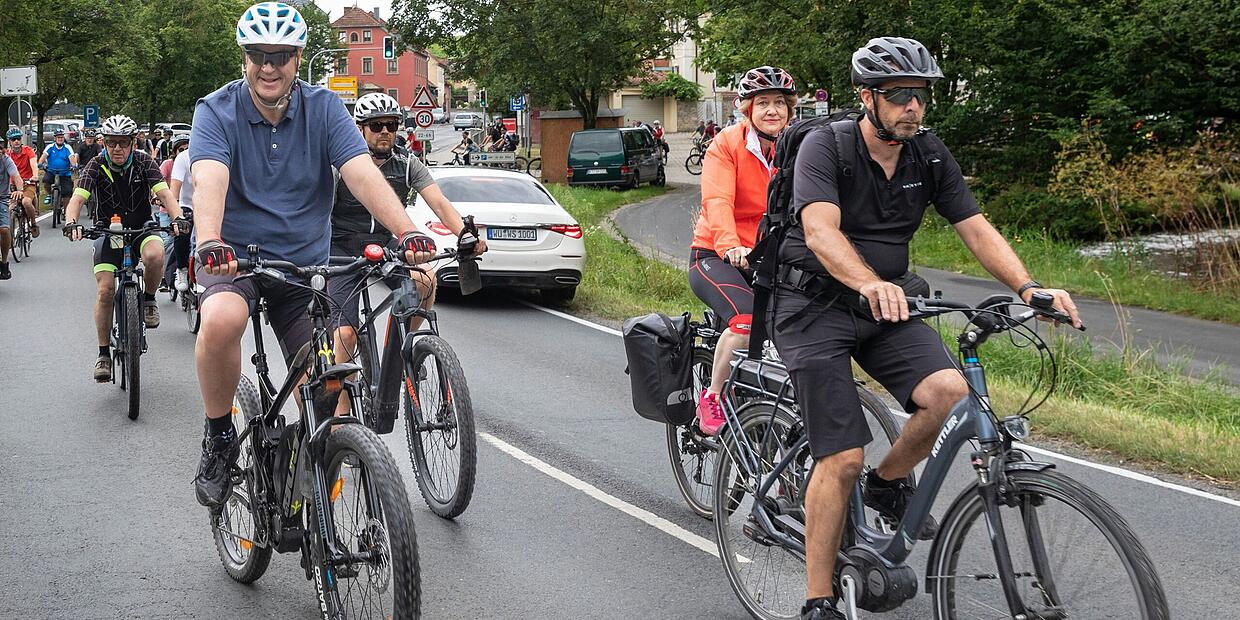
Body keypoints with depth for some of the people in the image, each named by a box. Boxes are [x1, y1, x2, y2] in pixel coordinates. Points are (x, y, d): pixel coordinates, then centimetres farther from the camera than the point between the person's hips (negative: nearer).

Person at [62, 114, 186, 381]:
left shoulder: (143, 162, -10)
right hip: (108, 230, 0)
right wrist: (71, 222, -43)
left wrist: (177, 217, -40)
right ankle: (103, 354, 0)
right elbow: (77, 199, -21)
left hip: (141, 227, 0)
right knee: (105, 290, -13)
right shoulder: (96, 166, -11)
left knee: (154, 255, -35)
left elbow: (165, 193, -21)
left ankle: (148, 299, -4)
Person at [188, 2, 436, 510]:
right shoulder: (216, 111, -10)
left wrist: (407, 231, -36)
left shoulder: (323, 109, -5)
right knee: (220, 322, -35)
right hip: (235, 253, -2)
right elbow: (209, 180, -28)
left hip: (305, 259, 3)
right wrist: (209, 241, -48)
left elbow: (362, 174, -18)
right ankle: (219, 439, -12)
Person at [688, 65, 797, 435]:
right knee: (747, 322, -30)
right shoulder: (727, 145, -11)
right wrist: (731, 247, -44)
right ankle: (712, 398, -10)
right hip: (714, 256, -4)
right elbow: (717, 202, -26)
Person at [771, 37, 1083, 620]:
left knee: (950, 392, -24)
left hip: (887, 302, 5)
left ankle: (888, 484, 6)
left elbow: (976, 228, -3)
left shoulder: (929, 154, 1)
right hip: (815, 305, -5)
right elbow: (820, 230, -32)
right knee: (842, 458, -14)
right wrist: (870, 284, -50)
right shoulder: (825, 146, -16)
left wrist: (1028, 286, -21)